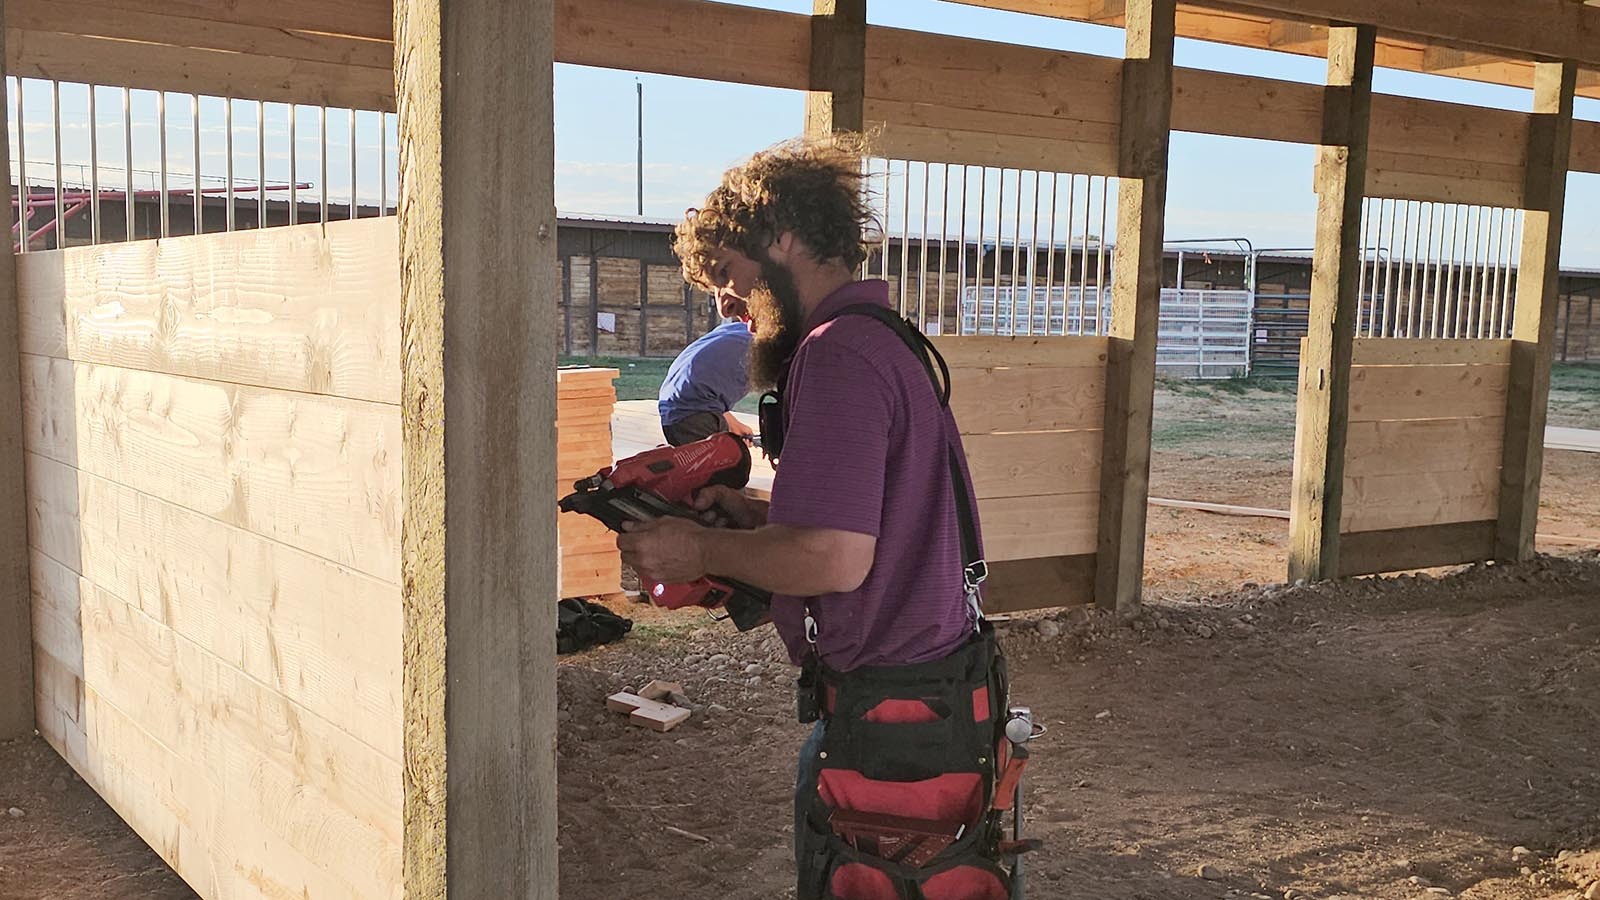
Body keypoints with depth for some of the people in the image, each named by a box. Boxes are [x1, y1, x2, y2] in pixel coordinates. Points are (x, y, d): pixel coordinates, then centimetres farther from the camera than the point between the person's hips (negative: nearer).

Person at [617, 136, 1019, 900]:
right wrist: (755, 516, 9)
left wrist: (701, 551, -11)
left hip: (888, 716, -10)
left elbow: (836, 558, -26)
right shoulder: (882, 338, 14)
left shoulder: (837, 355, -19)